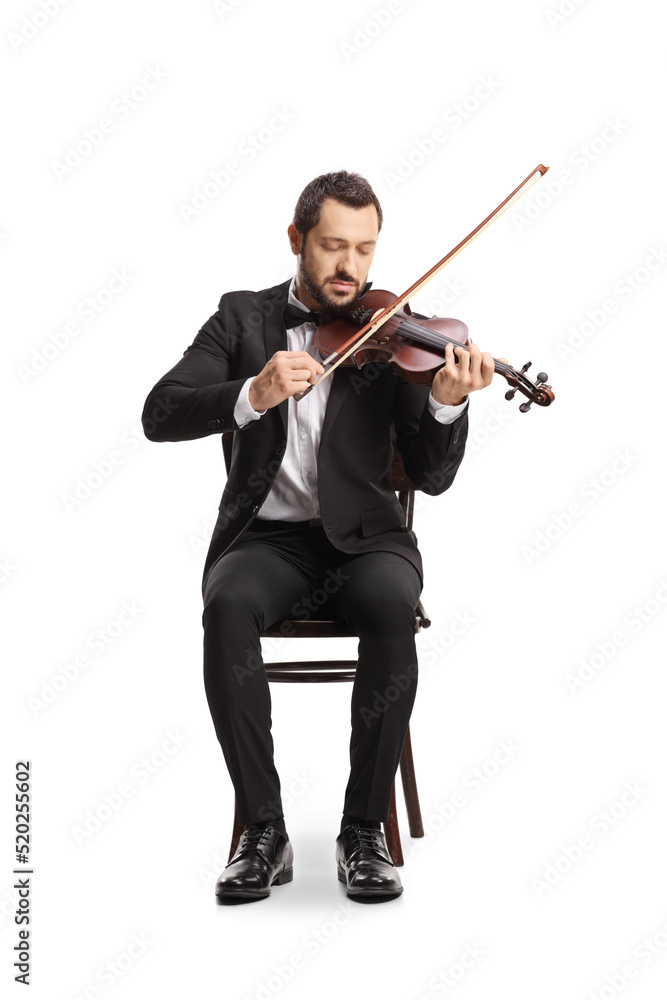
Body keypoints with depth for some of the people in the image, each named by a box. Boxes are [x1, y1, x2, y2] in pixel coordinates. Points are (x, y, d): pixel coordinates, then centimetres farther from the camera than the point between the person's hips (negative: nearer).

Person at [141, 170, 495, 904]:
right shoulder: (242, 317, 8)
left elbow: (432, 476, -1)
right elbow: (161, 416, -7)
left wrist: (447, 403, -22)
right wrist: (253, 395, -24)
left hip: (362, 537, 0)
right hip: (267, 538, 0)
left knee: (393, 604, -33)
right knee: (228, 607, -33)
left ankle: (365, 830, -18)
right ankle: (264, 831, -18)